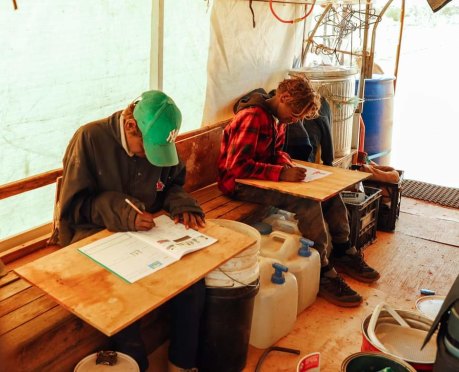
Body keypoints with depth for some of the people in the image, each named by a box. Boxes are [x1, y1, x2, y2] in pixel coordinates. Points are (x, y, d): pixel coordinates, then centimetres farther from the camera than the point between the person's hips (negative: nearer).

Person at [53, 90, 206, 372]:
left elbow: (173, 183, 13)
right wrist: (121, 214, -29)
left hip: (145, 232, 4)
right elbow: (74, 205, -13)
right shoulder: (90, 138, -14)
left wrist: (182, 204, -10)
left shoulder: (160, 141, -1)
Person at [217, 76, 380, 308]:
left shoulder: (277, 117, 7)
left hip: (267, 177, 10)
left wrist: (289, 166, -6)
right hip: (240, 183, -9)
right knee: (308, 203, -27)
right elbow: (236, 166, -27)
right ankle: (323, 274, -15)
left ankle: (343, 253, 16)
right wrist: (281, 174, -31)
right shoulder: (252, 118, -22)